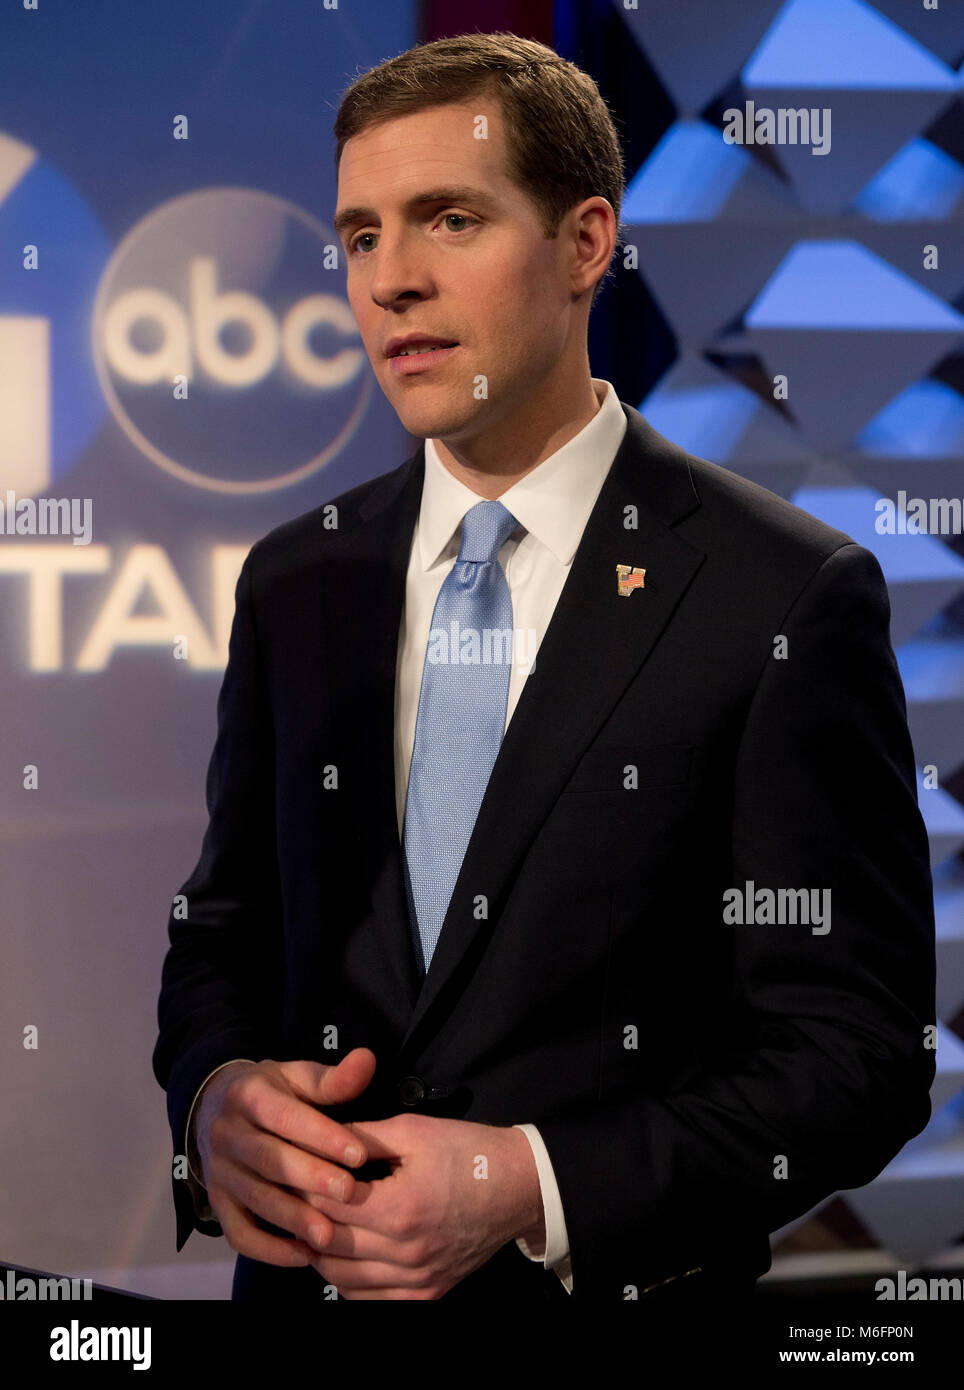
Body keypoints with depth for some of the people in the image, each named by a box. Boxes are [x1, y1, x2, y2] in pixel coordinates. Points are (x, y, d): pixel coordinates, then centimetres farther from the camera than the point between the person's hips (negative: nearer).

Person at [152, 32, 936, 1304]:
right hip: (310, 1275, 4)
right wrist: (216, 1093, -12)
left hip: (621, 1288, -4)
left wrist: (534, 1189, -24)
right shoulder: (295, 583, 3)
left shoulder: (786, 599, -13)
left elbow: (860, 1044, -14)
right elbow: (224, 933, 9)